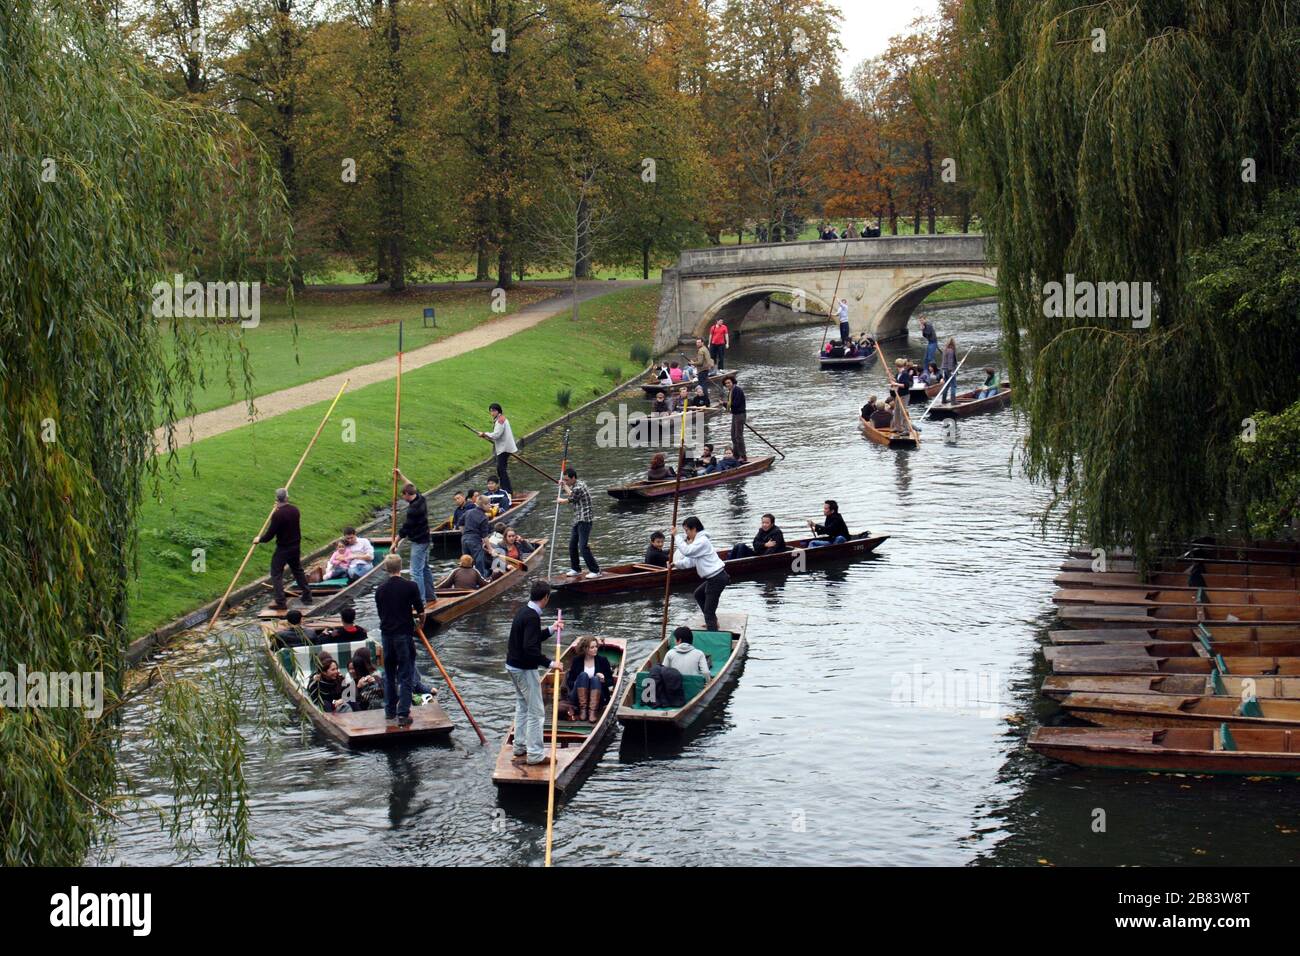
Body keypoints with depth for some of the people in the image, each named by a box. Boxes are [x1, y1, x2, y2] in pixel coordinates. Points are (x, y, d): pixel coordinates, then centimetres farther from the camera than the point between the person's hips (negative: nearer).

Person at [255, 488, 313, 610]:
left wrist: (259, 539, 1)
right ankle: (307, 596, 28)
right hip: (296, 546, 7)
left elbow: (270, 534, -18)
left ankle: (280, 601, -1)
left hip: (283, 548, -7)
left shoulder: (277, 514, -22)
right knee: (298, 570, 22)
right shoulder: (295, 510, -2)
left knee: (276, 573, 3)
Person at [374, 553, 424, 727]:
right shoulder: (410, 586, -9)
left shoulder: (380, 590, 3)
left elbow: (381, 613, 13)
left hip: (386, 634, 4)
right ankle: (403, 714, -5)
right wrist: (420, 623, 18)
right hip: (404, 635, -4)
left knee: (389, 675, 17)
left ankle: (390, 711, 23)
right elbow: (421, 612, -5)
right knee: (406, 676, 0)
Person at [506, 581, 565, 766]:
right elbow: (530, 648, -30)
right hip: (525, 669, -10)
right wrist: (549, 663, -25)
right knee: (536, 711, -3)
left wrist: (551, 630, 21)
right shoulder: (532, 617, -23)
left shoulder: (524, 612, 7)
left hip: (513, 666, 10)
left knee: (522, 706, 22)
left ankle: (520, 748, 31)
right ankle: (535, 755, 1)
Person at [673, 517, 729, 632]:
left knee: (709, 611, -13)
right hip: (713, 577, 11)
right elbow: (691, 561, 15)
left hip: (717, 578, -11)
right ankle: (712, 622, 39)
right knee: (698, 594, 32)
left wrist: (676, 536, -20)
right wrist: (676, 564, 4)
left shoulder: (702, 541, -17)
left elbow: (686, 551, -28)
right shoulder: (697, 540, 16)